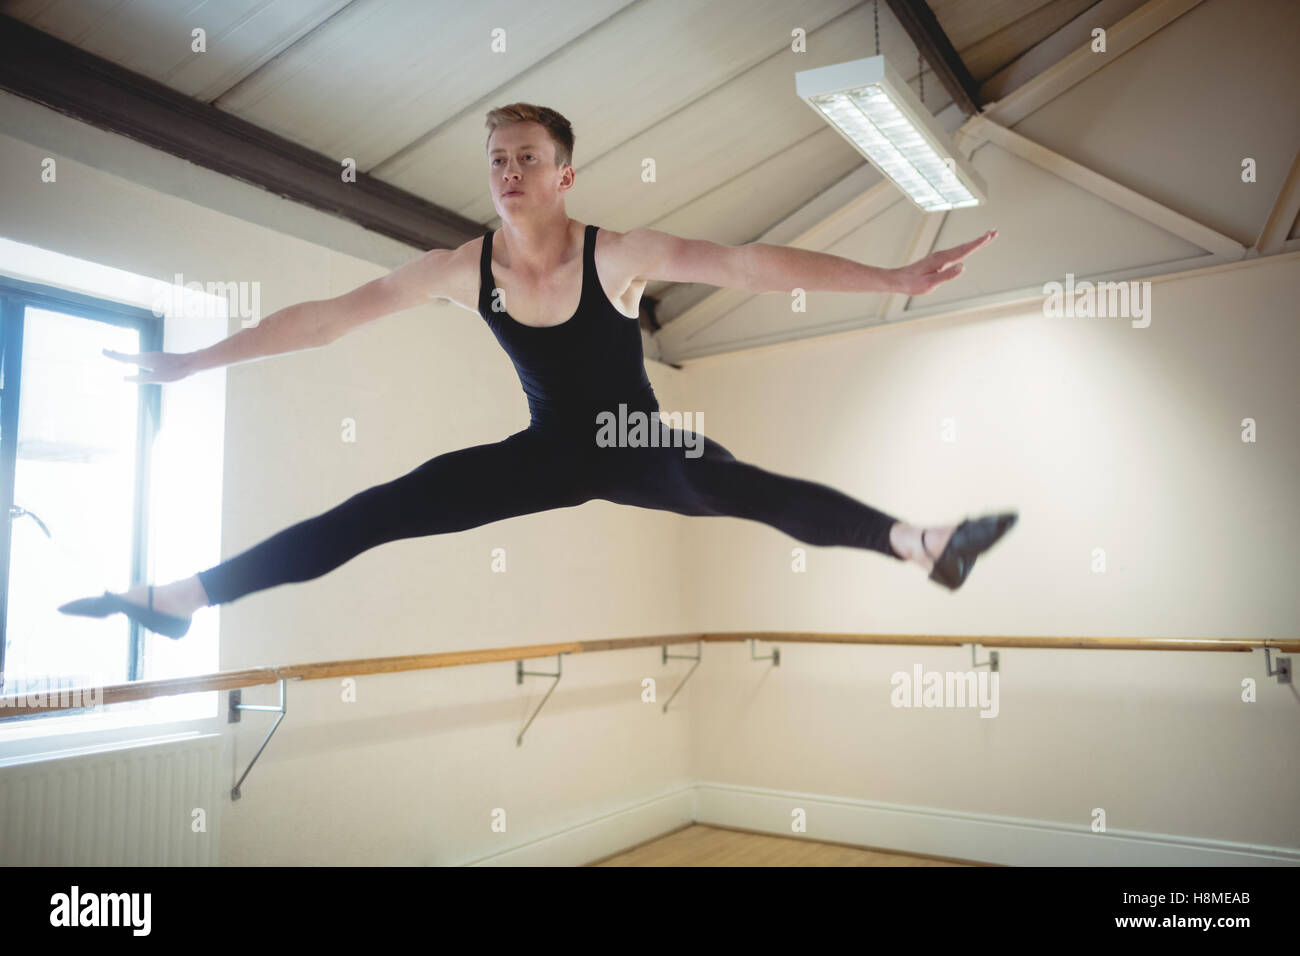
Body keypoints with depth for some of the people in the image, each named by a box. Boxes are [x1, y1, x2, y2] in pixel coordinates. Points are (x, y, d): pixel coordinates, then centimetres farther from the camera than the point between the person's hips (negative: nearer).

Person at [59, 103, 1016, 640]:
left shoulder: (619, 254, -20)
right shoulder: (462, 269, -10)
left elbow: (751, 262, -28)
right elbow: (326, 316, -5)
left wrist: (893, 278, -34)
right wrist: (194, 361, 0)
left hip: (641, 445, -2)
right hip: (549, 449, 2)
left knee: (761, 493, -32)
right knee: (373, 513, -4)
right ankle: (176, 598, 6)